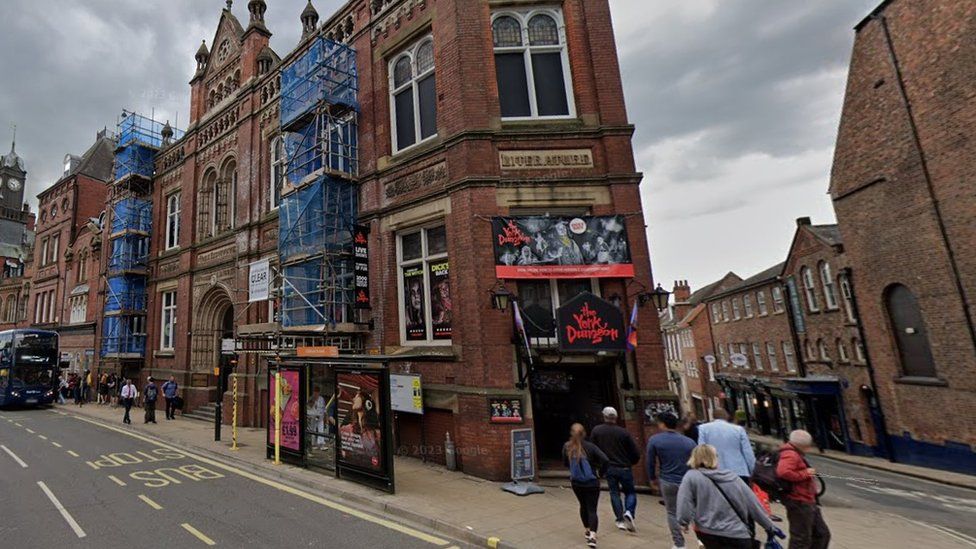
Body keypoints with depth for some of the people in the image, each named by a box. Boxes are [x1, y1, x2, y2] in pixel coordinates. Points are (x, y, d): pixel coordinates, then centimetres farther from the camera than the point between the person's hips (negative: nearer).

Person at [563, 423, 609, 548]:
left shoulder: (566, 447, -8)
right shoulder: (590, 446, -16)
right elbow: (605, 460, -22)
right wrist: (600, 472, -6)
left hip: (576, 483, 3)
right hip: (592, 482, -3)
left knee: (583, 506, 24)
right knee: (592, 509, 4)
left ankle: (587, 530, 38)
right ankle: (592, 535, -13)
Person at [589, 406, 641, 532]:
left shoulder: (596, 430, -6)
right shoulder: (623, 432, -11)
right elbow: (636, 453, -6)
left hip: (608, 468, 2)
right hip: (624, 468, -1)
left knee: (614, 493, 15)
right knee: (630, 492, 15)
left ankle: (620, 520, 12)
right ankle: (629, 512, -8)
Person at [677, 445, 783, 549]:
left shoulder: (691, 477, -5)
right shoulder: (732, 477, 5)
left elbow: (684, 502, -13)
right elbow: (752, 504, 11)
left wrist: (684, 521, 2)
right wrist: (770, 526, 21)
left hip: (708, 532, -2)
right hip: (738, 534, 2)